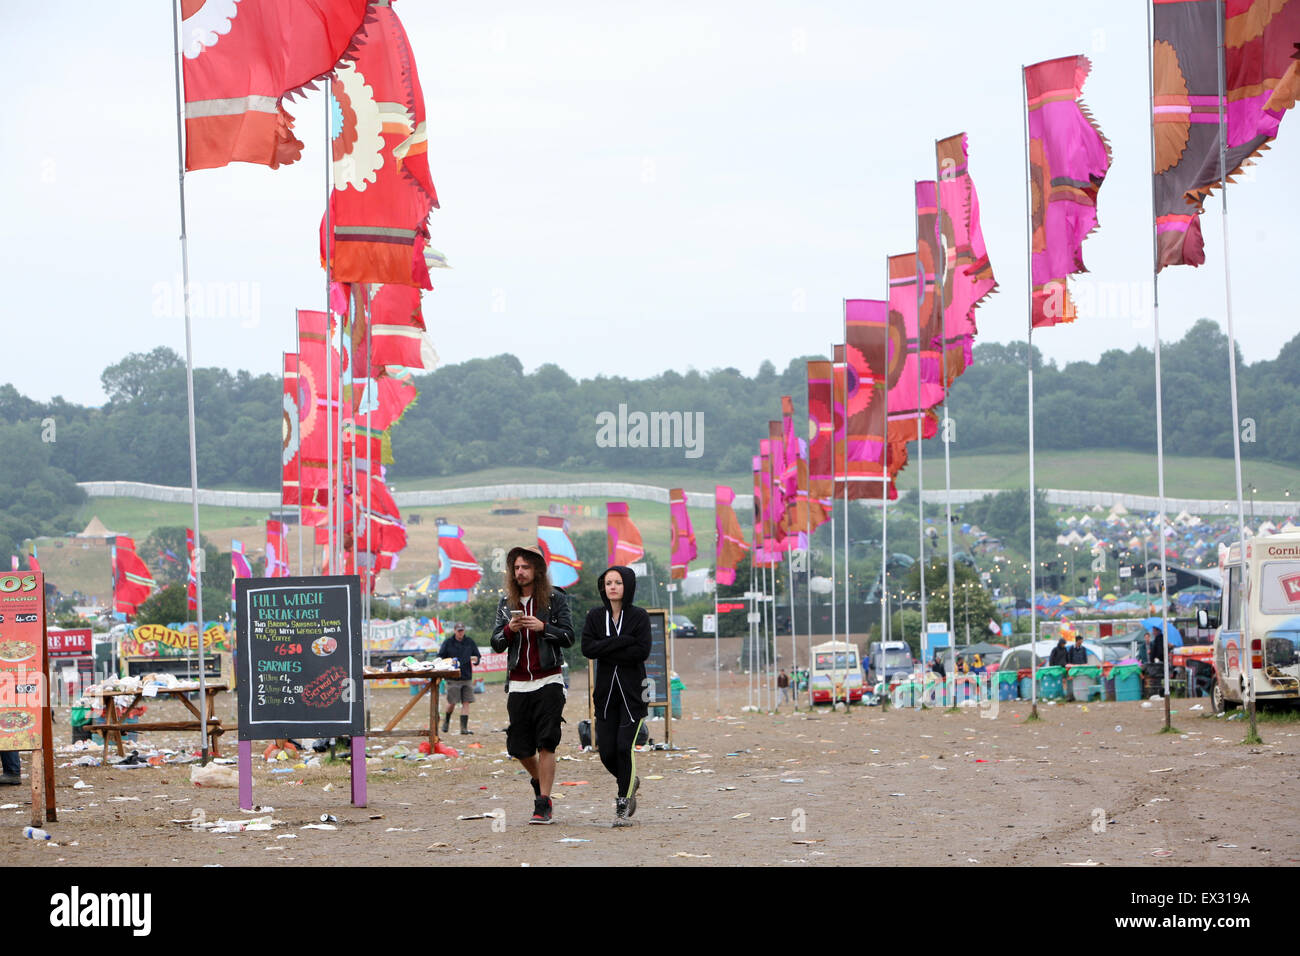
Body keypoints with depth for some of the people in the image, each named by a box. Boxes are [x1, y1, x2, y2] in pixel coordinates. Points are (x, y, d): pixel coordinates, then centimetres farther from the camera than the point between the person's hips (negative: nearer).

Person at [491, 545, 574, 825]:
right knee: (518, 746, 5)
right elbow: (496, 644, 9)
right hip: (518, 683, 4)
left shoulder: (555, 599, -1)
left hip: (549, 681, -4)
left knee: (546, 744, -10)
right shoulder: (507, 603, 10)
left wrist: (542, 627, -18)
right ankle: (539, 781, 35)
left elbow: (569, 637, -4)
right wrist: (509, 629, -11)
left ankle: (543, 804, -6)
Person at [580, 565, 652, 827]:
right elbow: (587, 648, -8)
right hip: (606, 692, 3)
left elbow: (642, 651, -13)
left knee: (625, 746, -13)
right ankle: (629, 782, 32)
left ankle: (623, 807, -3)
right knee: (607, 751, 0)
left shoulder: (639, 616, -1)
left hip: (632, 691, -3)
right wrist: (623, 641, -15)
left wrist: (606, 652, -11)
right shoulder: (595, 616, 7)